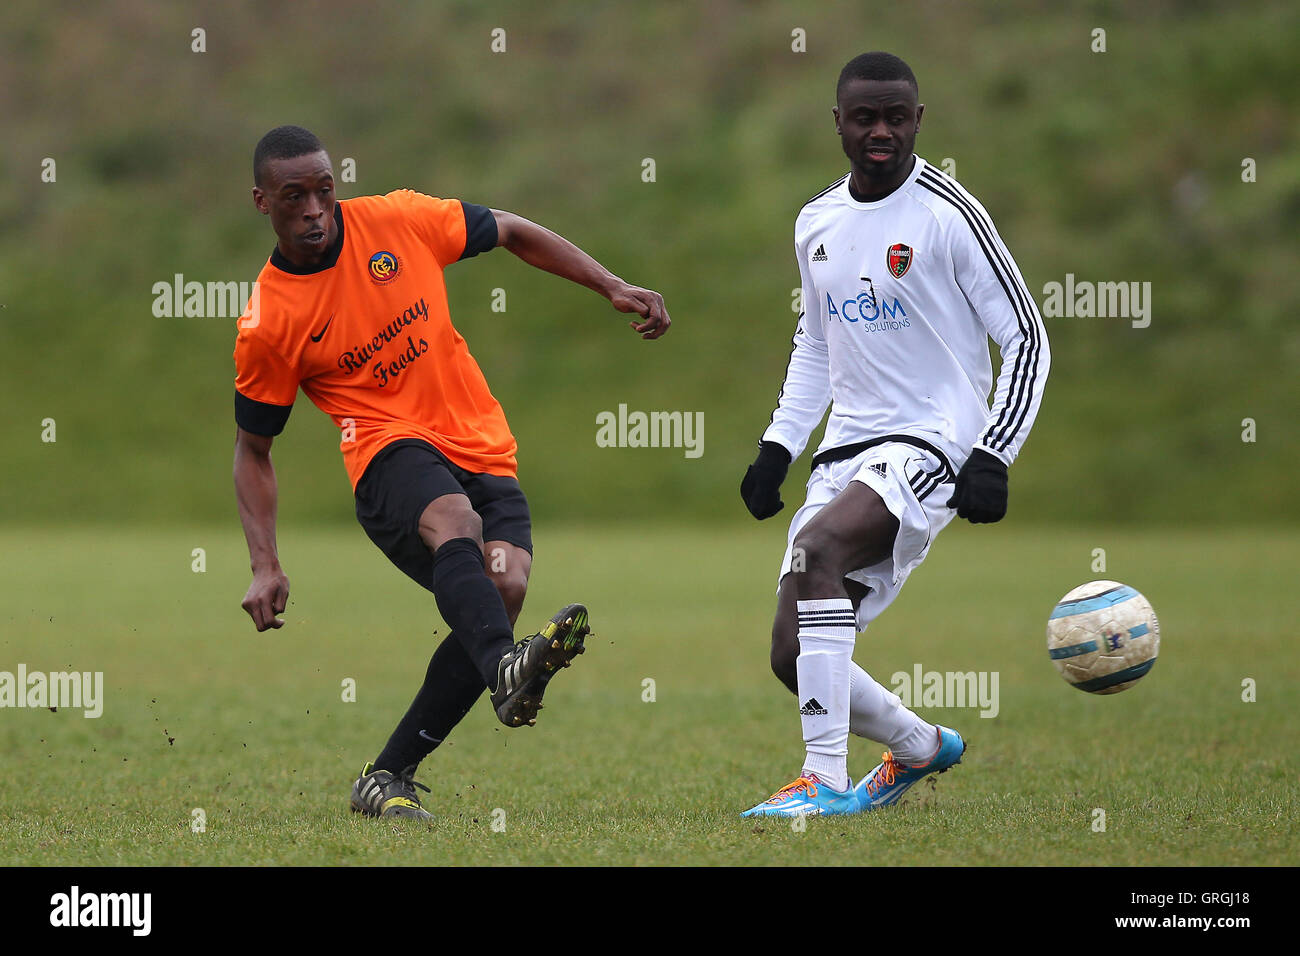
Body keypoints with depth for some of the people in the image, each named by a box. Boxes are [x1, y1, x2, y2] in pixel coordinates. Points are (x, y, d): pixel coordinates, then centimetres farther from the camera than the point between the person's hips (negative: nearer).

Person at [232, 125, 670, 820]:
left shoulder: (397, 220, 2)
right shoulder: (267, 325, -2)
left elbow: (513, 234, 17)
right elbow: (252, 448, 8)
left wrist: (614, 288, 9)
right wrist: (266, 568, -3)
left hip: (483, 448, 3)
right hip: (389, 451, -3)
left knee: (503, 583, -22)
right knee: (452, 519, -37)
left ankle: (388, 777, -14)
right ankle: (506, 669, -66)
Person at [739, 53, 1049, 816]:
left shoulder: (949, 216, -8)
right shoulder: (817, 223, 12)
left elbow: (1027, 338, -6)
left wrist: (993, 458, -16)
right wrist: (779, 445, 15)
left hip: (930, 440, -7)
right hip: (847, 451, 7)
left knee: (818, 547, -34)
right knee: (795, 657, 1)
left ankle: (828, 781, -32)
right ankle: (922, 747, 30)